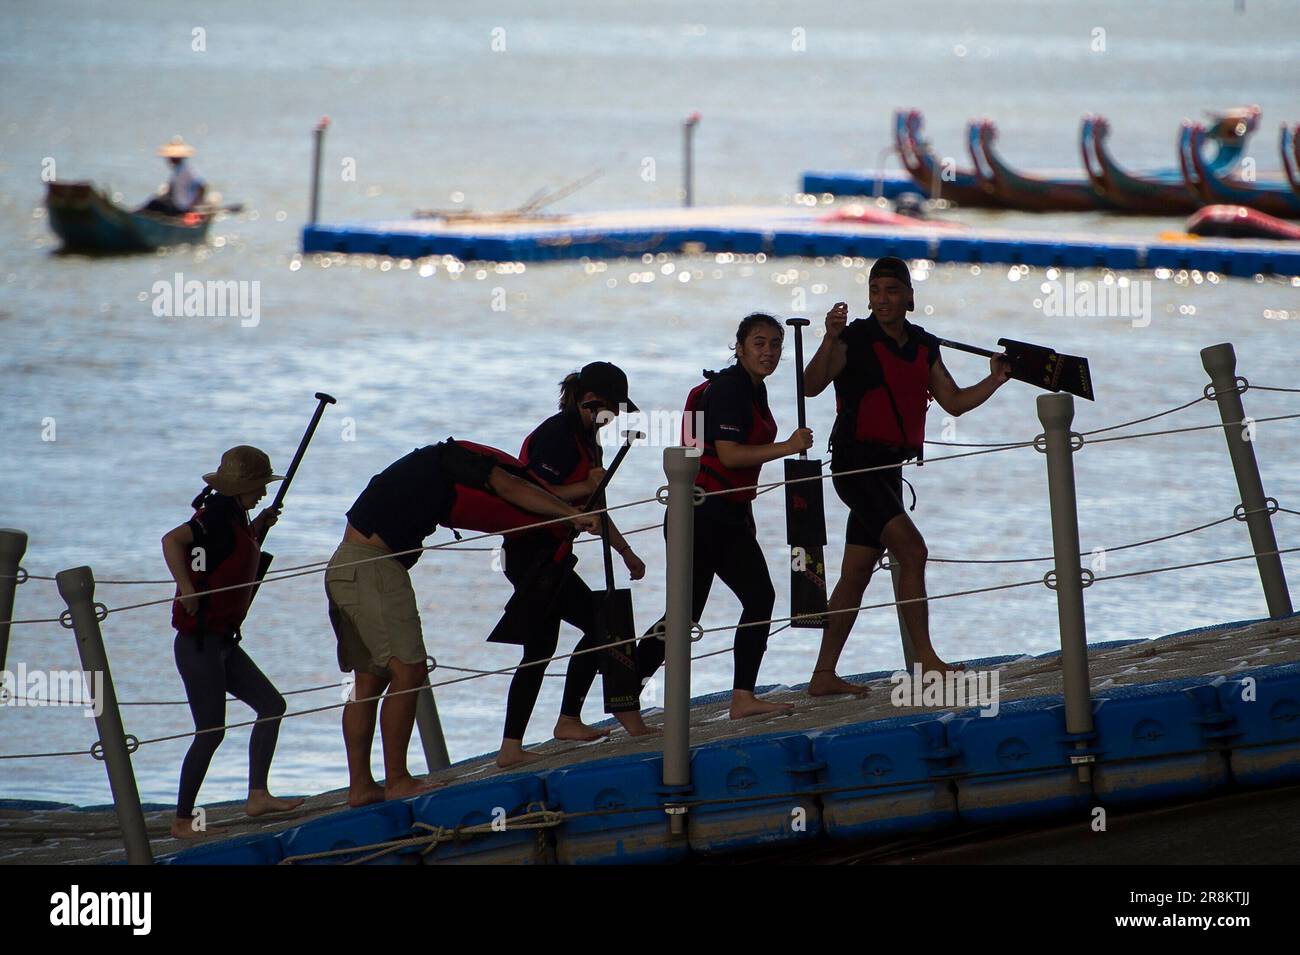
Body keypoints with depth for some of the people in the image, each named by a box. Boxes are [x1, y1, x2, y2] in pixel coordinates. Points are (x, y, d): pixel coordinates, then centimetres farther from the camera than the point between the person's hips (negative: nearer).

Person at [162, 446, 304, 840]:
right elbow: (173, 540, -32)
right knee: (211, 731, -6)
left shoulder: (234, 516, 12)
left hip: (222, 641, 10)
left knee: (271, 705, 8)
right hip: (199, 641, -10)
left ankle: (257, 795, 7)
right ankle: (182, 820, 2)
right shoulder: (217, 516, -17)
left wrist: (259, 526, 17)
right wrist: (187, 589, -33)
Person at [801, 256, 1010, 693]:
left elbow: (954, 402, 16)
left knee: (857, 572, 9)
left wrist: (995, 380, 1)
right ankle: (925, 659, -19)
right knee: (912, 550, -19)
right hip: (856, 461, -7)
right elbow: (812, 386, -20)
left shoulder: (924, 346, 12)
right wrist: (830, 340, -34)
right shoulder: (854, 340, -8)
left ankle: (823, 675, 13)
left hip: (889, 468, 7)